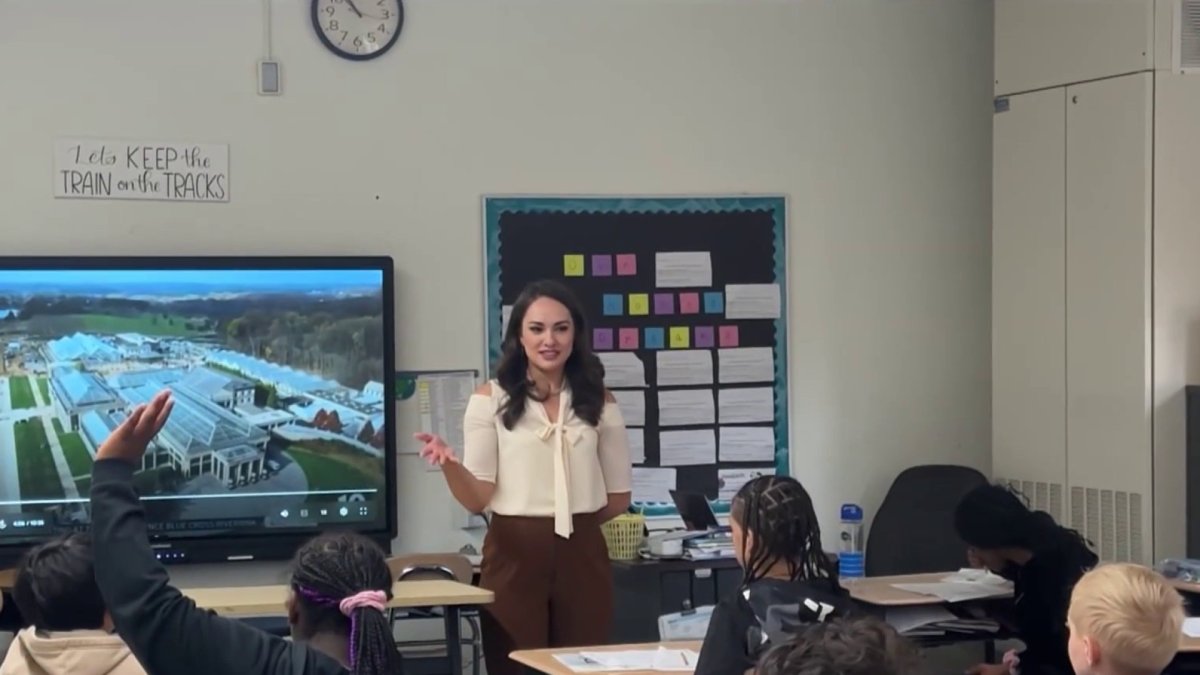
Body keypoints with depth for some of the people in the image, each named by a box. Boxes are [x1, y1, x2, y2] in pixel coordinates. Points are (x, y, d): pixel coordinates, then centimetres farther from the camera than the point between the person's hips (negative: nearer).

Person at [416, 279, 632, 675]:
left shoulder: (599, 402, 7)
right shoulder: (491, 399, 1)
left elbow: (618, 498, 14)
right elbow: (478, 500, -7)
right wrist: (450, 465, -24)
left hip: (582, 557, 2)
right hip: (514, 555, -2)